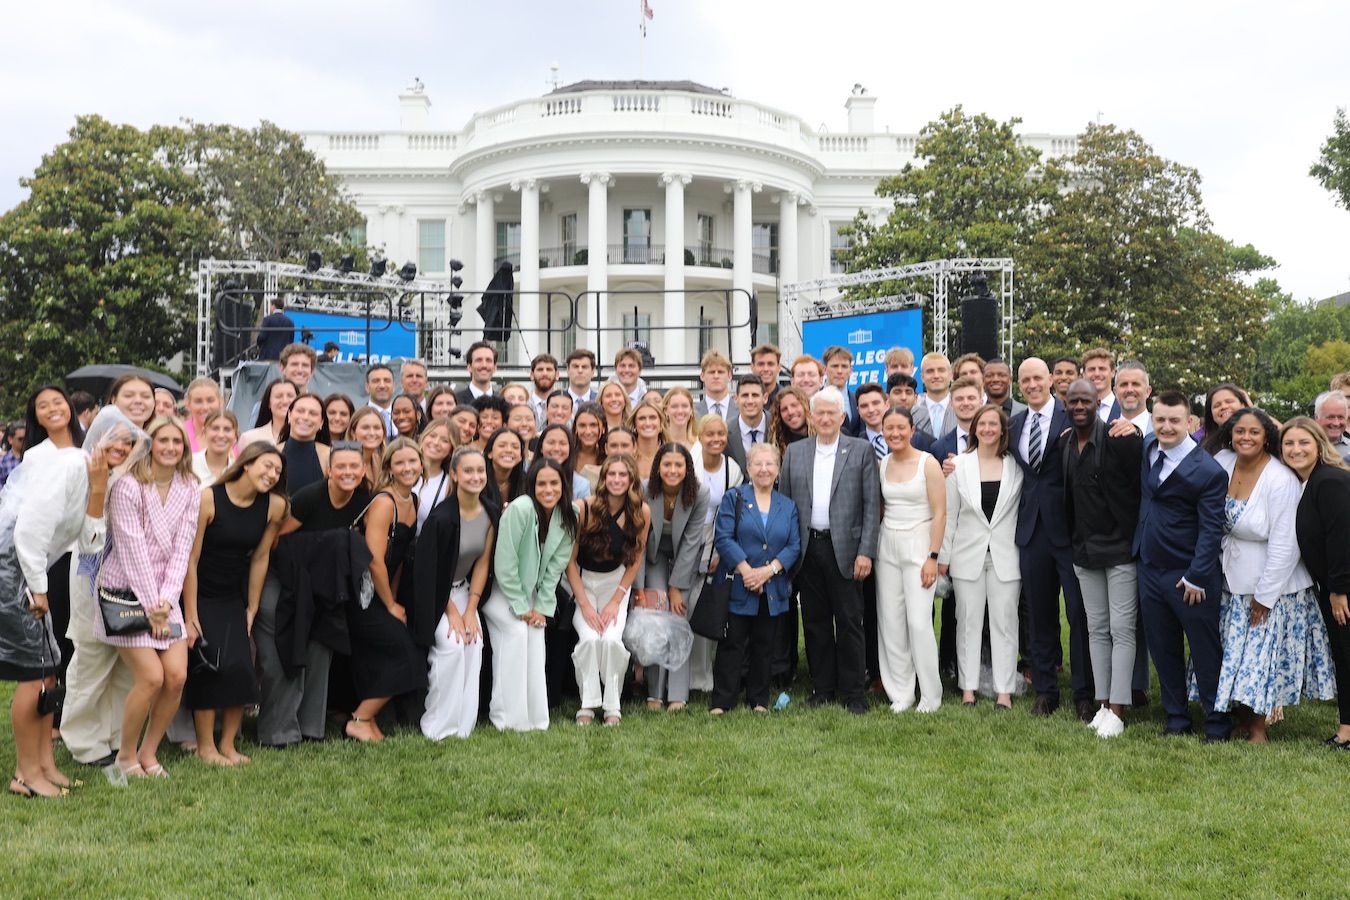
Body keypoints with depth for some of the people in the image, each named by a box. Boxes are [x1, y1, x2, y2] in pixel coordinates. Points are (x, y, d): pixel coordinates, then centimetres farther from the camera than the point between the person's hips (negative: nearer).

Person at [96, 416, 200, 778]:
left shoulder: (191, 489, 3)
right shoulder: (128, 486, -12)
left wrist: (166, 601, -9)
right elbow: (133, 549, -14)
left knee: (177, 676, -6)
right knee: (152, 677, -13)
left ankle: (148, 753, 13)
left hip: (165, 595, 5)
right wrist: (150, 605, -14)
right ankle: (125, 755, 9)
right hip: (126, 591, -5)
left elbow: (182, 547, 0)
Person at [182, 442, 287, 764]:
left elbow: (260, 558, 1)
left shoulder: (274, 505, -7)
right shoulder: (208, 499, -18)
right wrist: (190, 616, -16)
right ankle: (205, 746, 5)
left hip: (234, 599, 4)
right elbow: (190, 560, -16)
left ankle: (228, 744, 10)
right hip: (200, 596, -4)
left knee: (240, 668, -5)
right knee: (208, 665, -9)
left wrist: (252, 608, 4)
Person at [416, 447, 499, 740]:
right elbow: (430, 570, -18)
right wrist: (452, 613, -14)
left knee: (474, 644, -11)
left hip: (463, 590, 5)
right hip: (436, 595, -5)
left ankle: (464, 724, -1)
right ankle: (439, 727, -7)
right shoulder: (441, 517, -25)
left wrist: (470, 610, -6)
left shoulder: (492, 513, -8)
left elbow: (483, 562, -2)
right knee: (451, 645, -20)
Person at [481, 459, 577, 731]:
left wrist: (542, 607, -10)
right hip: (498, 589, -5)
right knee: (516, 630, -24)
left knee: (536, 633, -14)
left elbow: (556, 566, -3)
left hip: (529, 591, 5)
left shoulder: (567, 517, -7)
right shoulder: (520, 509, -25)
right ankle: (506, 717, -16)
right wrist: (521, 607, -18)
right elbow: (504, 564, -23)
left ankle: (534, 715, -5)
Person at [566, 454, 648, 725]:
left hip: (616, 583, 1)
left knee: (612, 639, -22)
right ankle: (588, 705, -8)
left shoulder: (641, 512, -11)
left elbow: (635, 561, -2)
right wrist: (584, 604, -14)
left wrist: (615, 601, -8)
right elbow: (570, 560, -10)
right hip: (581, 582, -1)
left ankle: (613, 706, -5)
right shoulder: (584, 509, -18)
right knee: (590, 638, -24)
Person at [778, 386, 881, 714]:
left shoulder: (861, 450, 2)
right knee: (815, 622, 9)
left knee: (849, 621, 1)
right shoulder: (795, 452, 10)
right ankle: (822, 689, 19)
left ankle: (852, 692, 10)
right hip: (807, 549, 3)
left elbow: (872, 504, -2)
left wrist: (866, 551, -9)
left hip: (844, 548, -3)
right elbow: (785, 502, 10)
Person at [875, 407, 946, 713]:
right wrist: (870, 549, 3)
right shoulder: (881, 465, 8)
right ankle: (900, 694, 15)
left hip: (918, 545, -5)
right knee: (891, 623, 4)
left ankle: (931, 696, 5)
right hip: (887, 546, 5)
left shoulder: (928, 463, -7)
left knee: (919, 622, -10)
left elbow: (940, 513, -8)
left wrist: (933, 557, -13)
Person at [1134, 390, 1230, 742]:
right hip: (1150, 570, 6)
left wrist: (1196, 577, -15)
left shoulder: (1209, 471, -15)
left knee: (1205, 650, 6)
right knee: (1163, 650, 13)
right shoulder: (1146, 449, 3)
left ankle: (1217, 722, 20)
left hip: (1188, 577, -6)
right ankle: (1176, 718, 25)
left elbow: (1211, 529, -14)